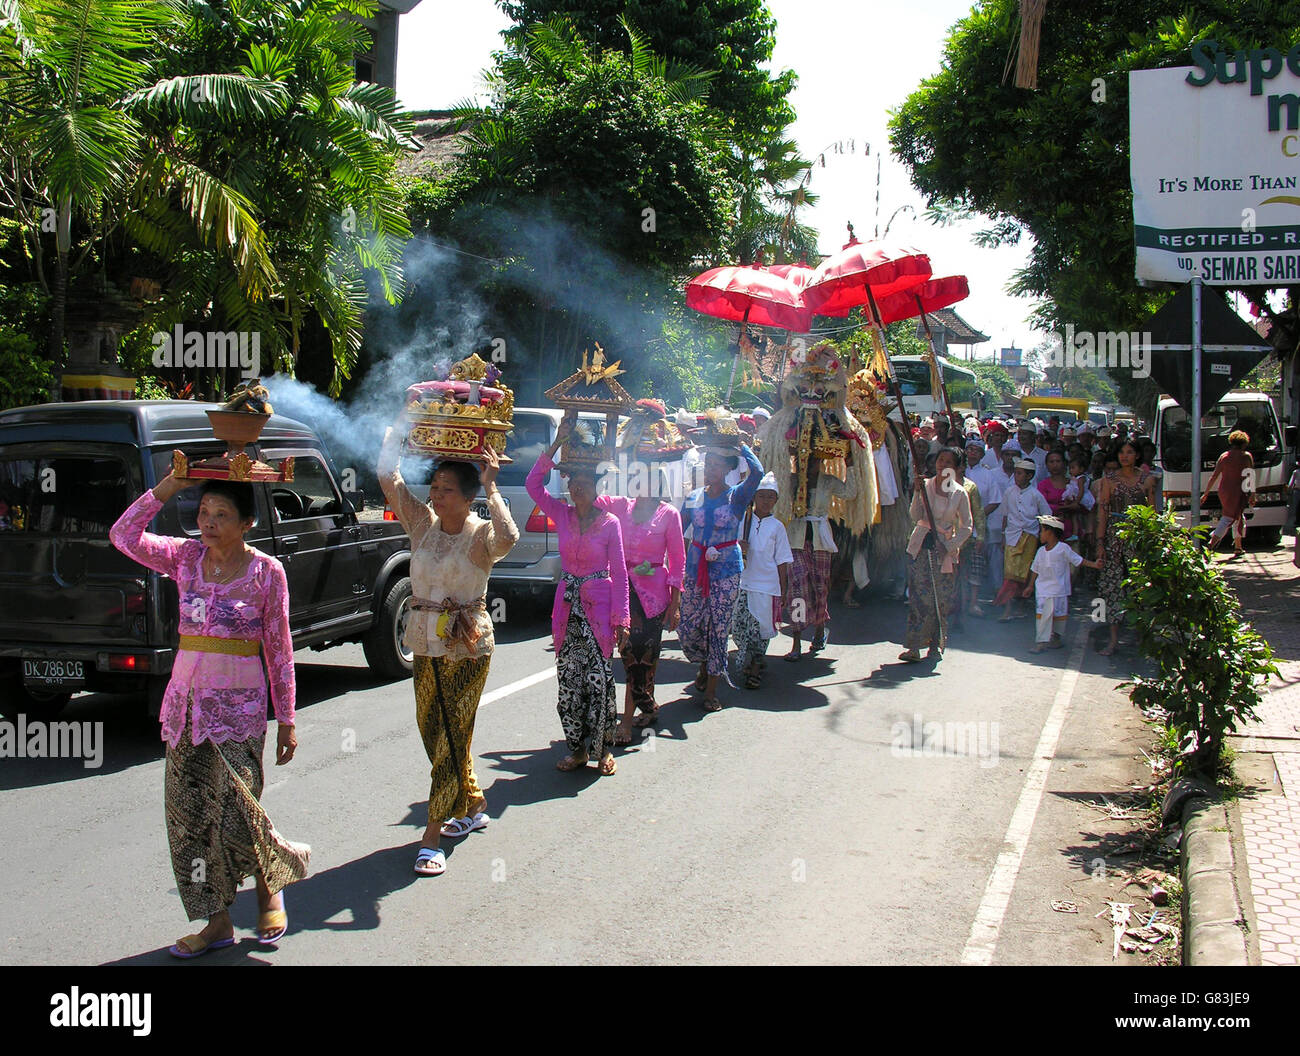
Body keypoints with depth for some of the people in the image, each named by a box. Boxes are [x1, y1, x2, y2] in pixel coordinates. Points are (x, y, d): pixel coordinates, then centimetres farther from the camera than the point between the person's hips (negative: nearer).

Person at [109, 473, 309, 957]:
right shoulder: (186, 558, 6)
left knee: (234, 813, -7)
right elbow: (125, 536, -6)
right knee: (189, 816, 5)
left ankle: (270, 886, 24)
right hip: (185, 703, 5)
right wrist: (168, 486, -13)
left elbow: (279, 650, 0)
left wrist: (286, 719, 0)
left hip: (239, 707, -4)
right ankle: (218, 922, 16)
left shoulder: (266, 571, -4)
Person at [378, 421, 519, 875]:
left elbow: (508, 537, -36)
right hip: (426, 643, 6)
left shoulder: (481, 535, -12)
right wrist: (403, 421, -5)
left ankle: (433, 836, -2)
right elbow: (387, 473, -4)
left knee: (452, 737, -5)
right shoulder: (422, 523, 1)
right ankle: (474, 807, 32)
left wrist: (491, 488, -29)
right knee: (432, 732, 13)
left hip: (468, 646, -6)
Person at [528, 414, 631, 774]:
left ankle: (603, 747, 9)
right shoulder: (561, 515, 5)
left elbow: (619, 572, -2)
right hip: (567, 602, 3)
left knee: (599, 678, -4)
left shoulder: (610, 523, -2)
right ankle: (578, 748, 14)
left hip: (599, 604, -3)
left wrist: (621, 618, -7)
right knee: (569, 680, 4)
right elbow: (532, 485, -5)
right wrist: (556, 444, -8)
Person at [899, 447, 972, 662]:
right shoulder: (925, 485, 4)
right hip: (920, 547, 0)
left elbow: (967, 527, 6)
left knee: (941, 600, 1)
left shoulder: (960, 493, 3)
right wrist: (917, 493, -19)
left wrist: (951, 546, -7)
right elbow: (916, 516, -6)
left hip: (944, 550, 0)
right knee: (918, 596, -8)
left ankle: (935, 646, 13)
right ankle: (914, 647, -11)